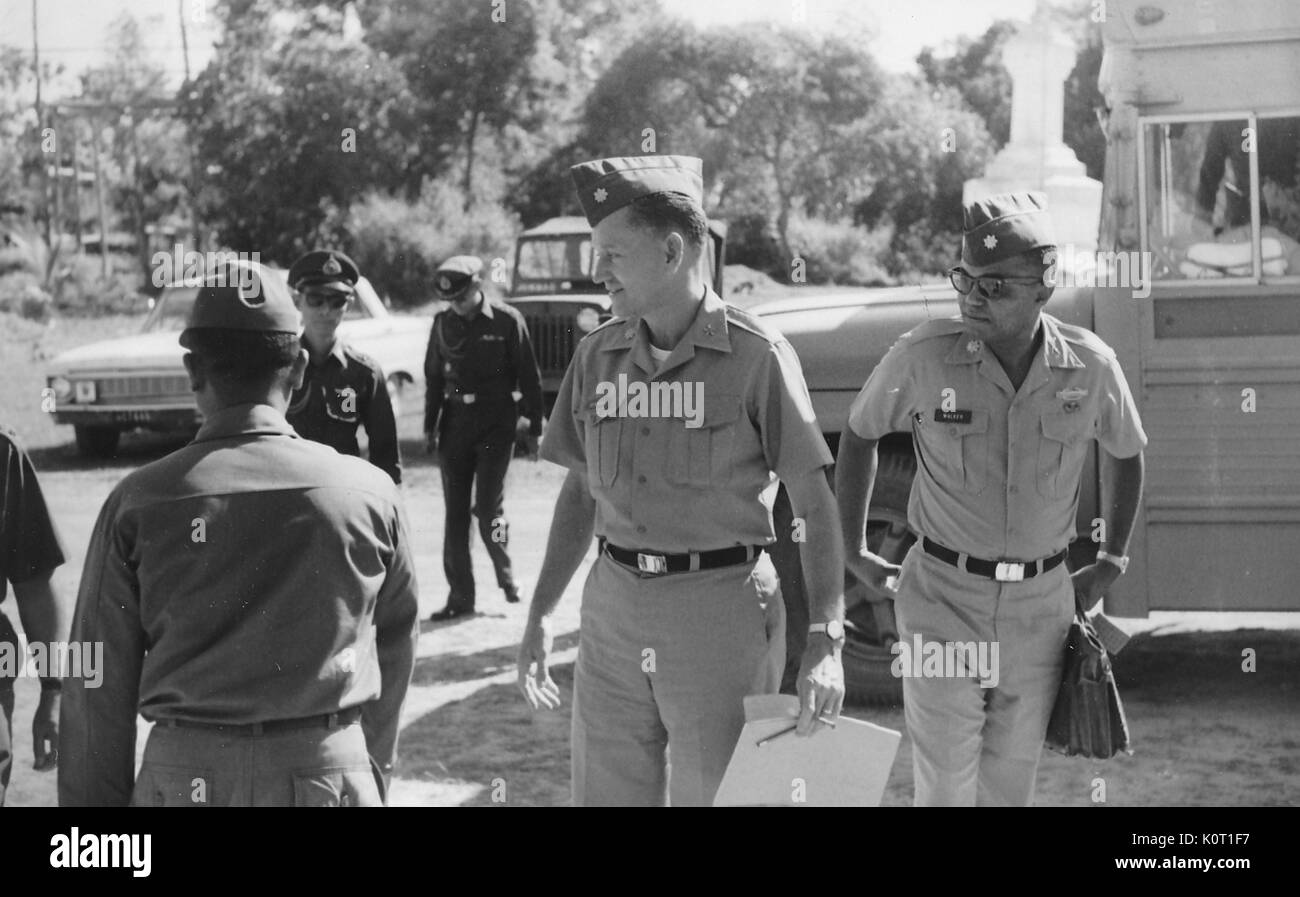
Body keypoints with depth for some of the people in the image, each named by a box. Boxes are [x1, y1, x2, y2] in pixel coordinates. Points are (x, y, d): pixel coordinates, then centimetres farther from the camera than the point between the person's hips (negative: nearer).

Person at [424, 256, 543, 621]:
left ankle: (506, 576, 18)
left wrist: (534, 429, -2)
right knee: (455, 513, 4)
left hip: (497, 424, -4)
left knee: (489, 507, -8)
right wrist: (430, 426, 9)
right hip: (455, 422, 4)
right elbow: (434, 377, 14)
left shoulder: (507, 321, -7)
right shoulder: (443, 323, 5)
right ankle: (460, 597, 10)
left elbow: (529, 378, -3)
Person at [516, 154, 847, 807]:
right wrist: (539, 617, 10)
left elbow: (815, 507, -8)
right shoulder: (598, 355, 7)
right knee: (604, 791, 9)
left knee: (713, 794, 4)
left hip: (722, 606, -4)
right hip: (614, 606, 5)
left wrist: (825, 641, -16)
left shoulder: (756, 356, -8)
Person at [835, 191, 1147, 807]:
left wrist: (1112, 561, 14)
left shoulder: (1090, 367, -7)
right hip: (942, 597, -2)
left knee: (1010, 787, 12)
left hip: (1041, 604, 2)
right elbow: (859, 434, 7)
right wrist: (853, 552, 8)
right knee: (946, 788, -7)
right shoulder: (924, 356, -12)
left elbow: (1125, 453, 14)